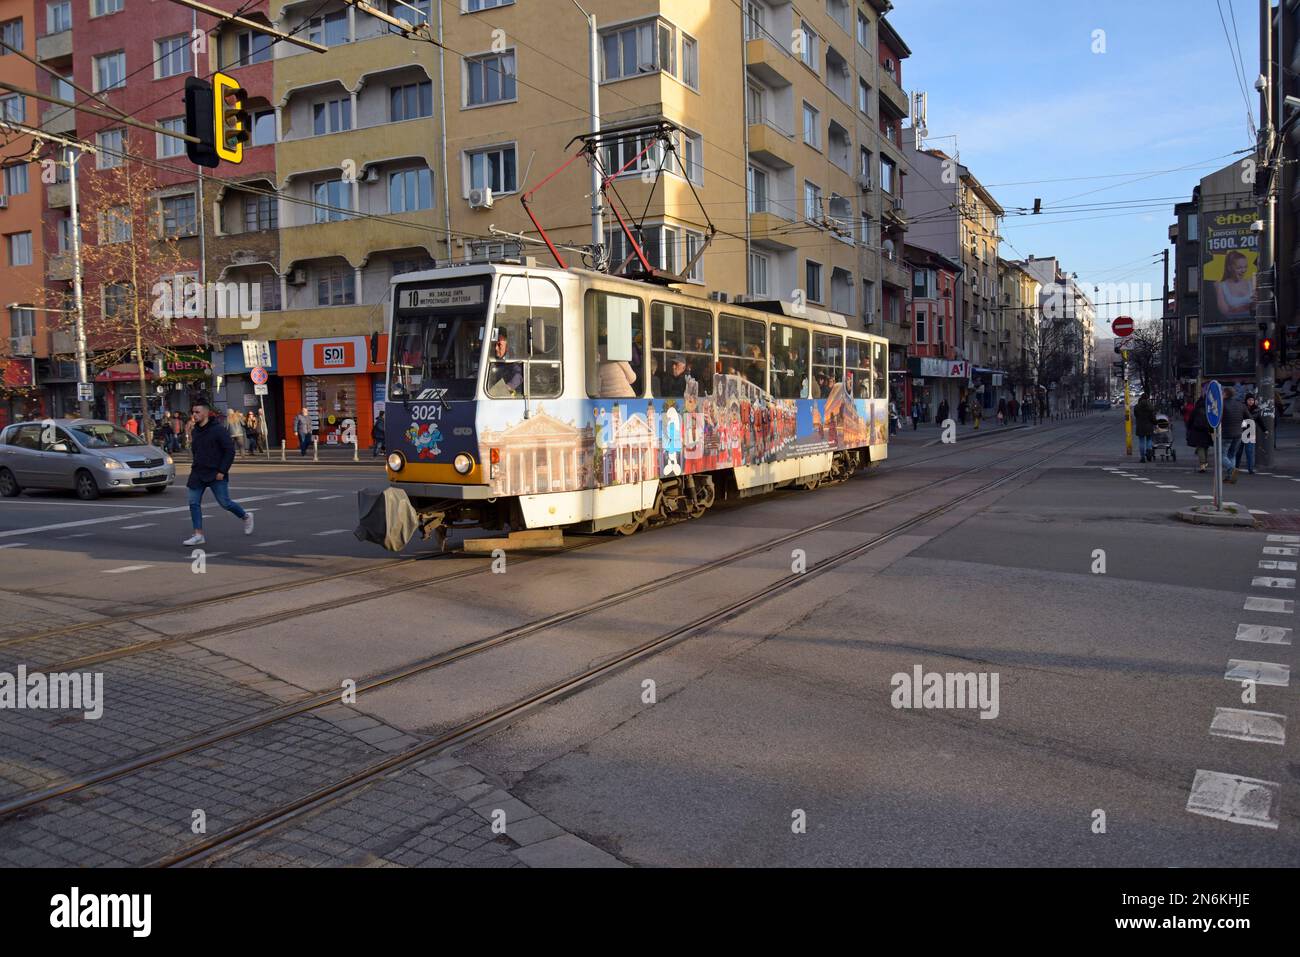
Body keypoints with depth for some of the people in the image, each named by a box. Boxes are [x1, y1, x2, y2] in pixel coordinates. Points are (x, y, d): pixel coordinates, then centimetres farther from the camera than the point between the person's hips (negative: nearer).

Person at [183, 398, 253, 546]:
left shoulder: (218, 429, -13)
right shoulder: (196, 430, 9)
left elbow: (230, 451, -15)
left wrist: (222, 471, -17)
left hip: (216, 474, -7)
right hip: (198, 473, 7)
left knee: (224, 503, -1)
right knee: (194, 502, -1)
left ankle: (246, 517, 26)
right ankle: (198, 535, 3)